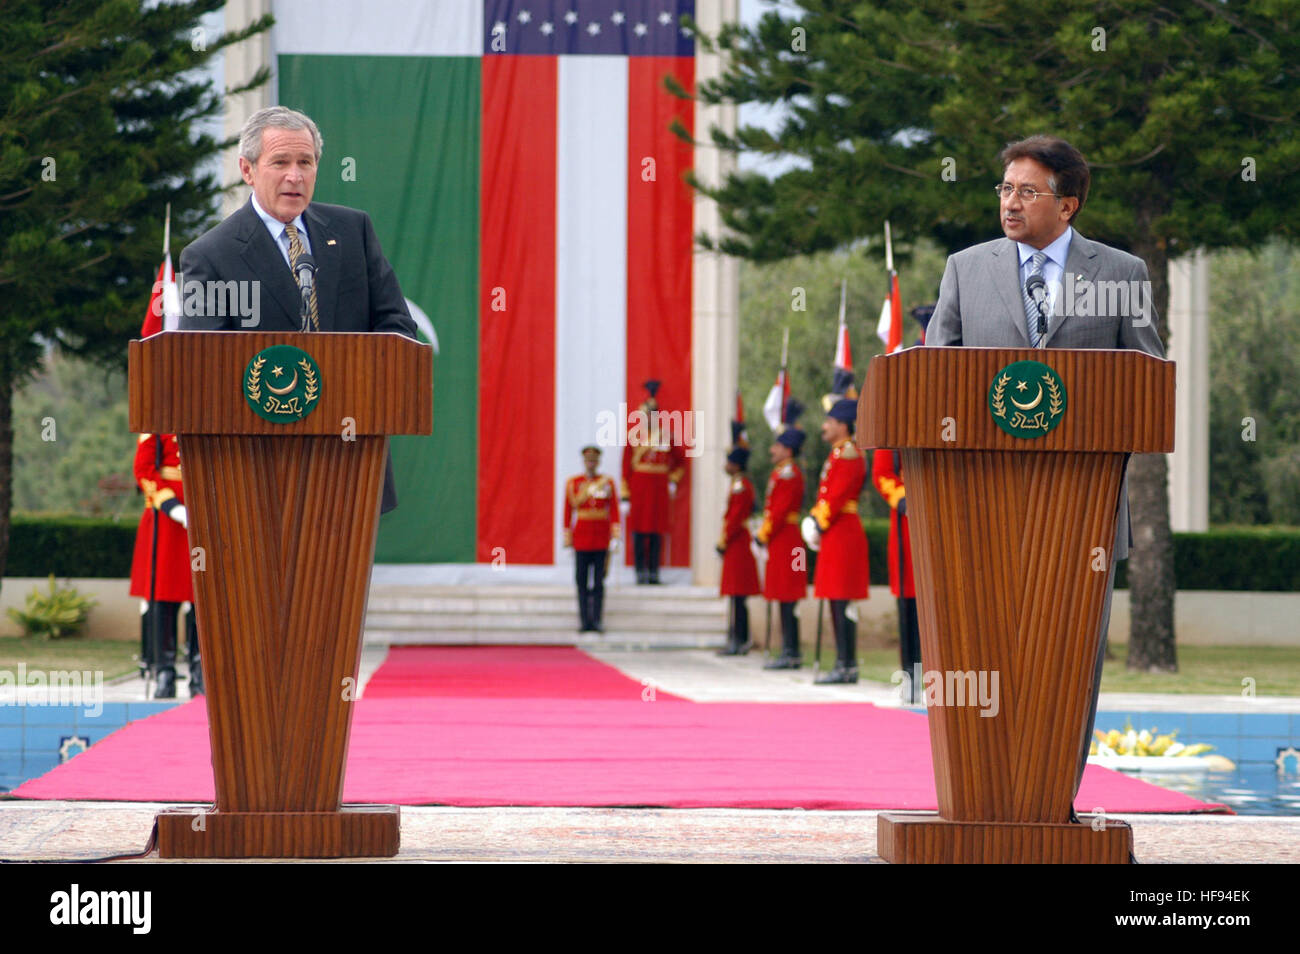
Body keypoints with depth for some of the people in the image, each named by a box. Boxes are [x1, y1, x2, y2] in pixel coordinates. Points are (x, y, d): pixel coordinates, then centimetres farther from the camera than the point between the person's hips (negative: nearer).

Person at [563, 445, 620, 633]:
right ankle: (585, 621, 1)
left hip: (601, 538, 0)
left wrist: (615, 537, -6)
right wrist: (567, 539, 3)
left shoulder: (608, 483, 5)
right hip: (581, 538, 0)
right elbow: (568, 511, 6)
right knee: (582, 581, -1)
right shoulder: (573, 483, 5)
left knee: (599, 581, -1)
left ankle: (597, 620, 0)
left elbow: (614, 511, 2)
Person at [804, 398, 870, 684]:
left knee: (841, 600, -10)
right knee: (837, 600, 10)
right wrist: (815, 520, 8)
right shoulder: (838, 453, 19)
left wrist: (820, 525, -13)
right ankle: (844, 664, 12)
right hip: (837, 534, 10)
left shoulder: (848, 453, -12)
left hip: (841, 533, -10)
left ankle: (847, 667, -11)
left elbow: (838, 495, -18)